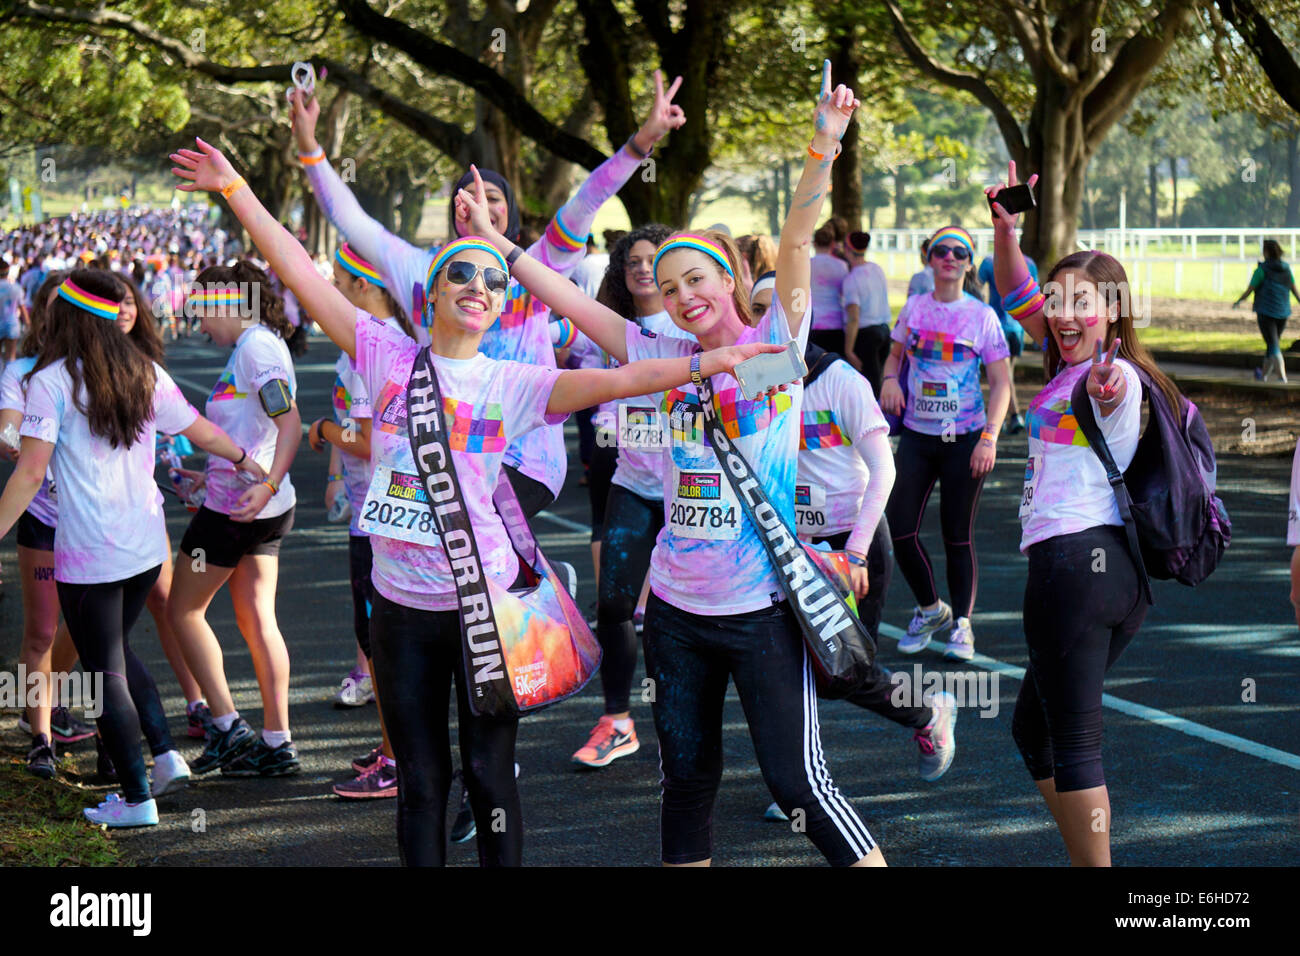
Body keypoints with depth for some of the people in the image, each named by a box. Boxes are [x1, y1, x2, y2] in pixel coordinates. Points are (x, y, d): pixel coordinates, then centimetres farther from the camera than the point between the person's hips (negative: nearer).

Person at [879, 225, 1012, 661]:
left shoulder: (981, 315, -3)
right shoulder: (915, 307, 6)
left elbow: (1001, 382, -4)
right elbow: (895, 353, 21)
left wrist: (989, 437, -15)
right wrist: (889, 378, -3)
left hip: (964, 439, -3)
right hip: (916, 434, 3)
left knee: (958, 534, 2)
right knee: (901, 529, -3)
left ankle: (962, 623, 16)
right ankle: (930, 609, 19)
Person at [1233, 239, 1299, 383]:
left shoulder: (1262, 270, -10)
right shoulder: (1286, 269, 5)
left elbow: (1250, 289, -5)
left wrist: (1238, 301, 11)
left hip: (1266, 311, -6)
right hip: (1283, 312, 6)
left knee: (1274, 346, -8)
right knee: (1273, 343, 18)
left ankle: (1282, 377, -21)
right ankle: (1264, 374, 32)